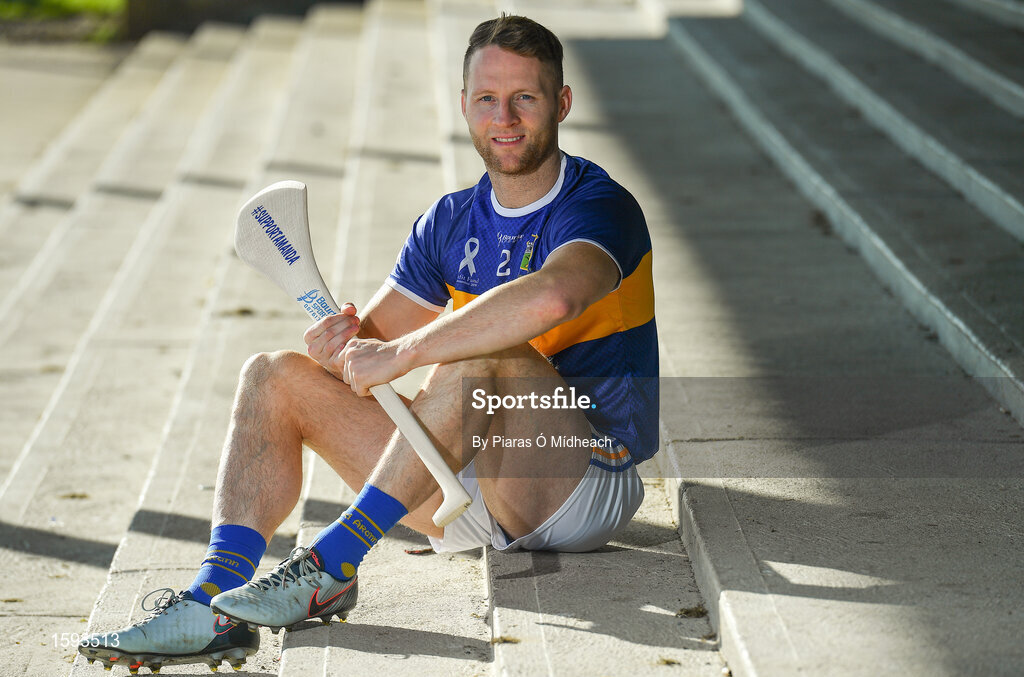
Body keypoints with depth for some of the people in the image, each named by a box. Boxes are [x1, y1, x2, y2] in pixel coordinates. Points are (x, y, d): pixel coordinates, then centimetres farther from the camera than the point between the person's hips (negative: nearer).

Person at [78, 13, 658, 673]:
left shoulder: (601, 206, -13)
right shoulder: (451, 222, 11)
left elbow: (550, 298, -37)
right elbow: (376, 332, 13)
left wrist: (401, 354, -30)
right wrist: (340, 344, -14)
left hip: (590, 486, -7)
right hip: (471, 500, 7)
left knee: (486, 352, -36)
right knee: (276, 376, -2)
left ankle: (332, 566, -31)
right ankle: (216, 599, -21)